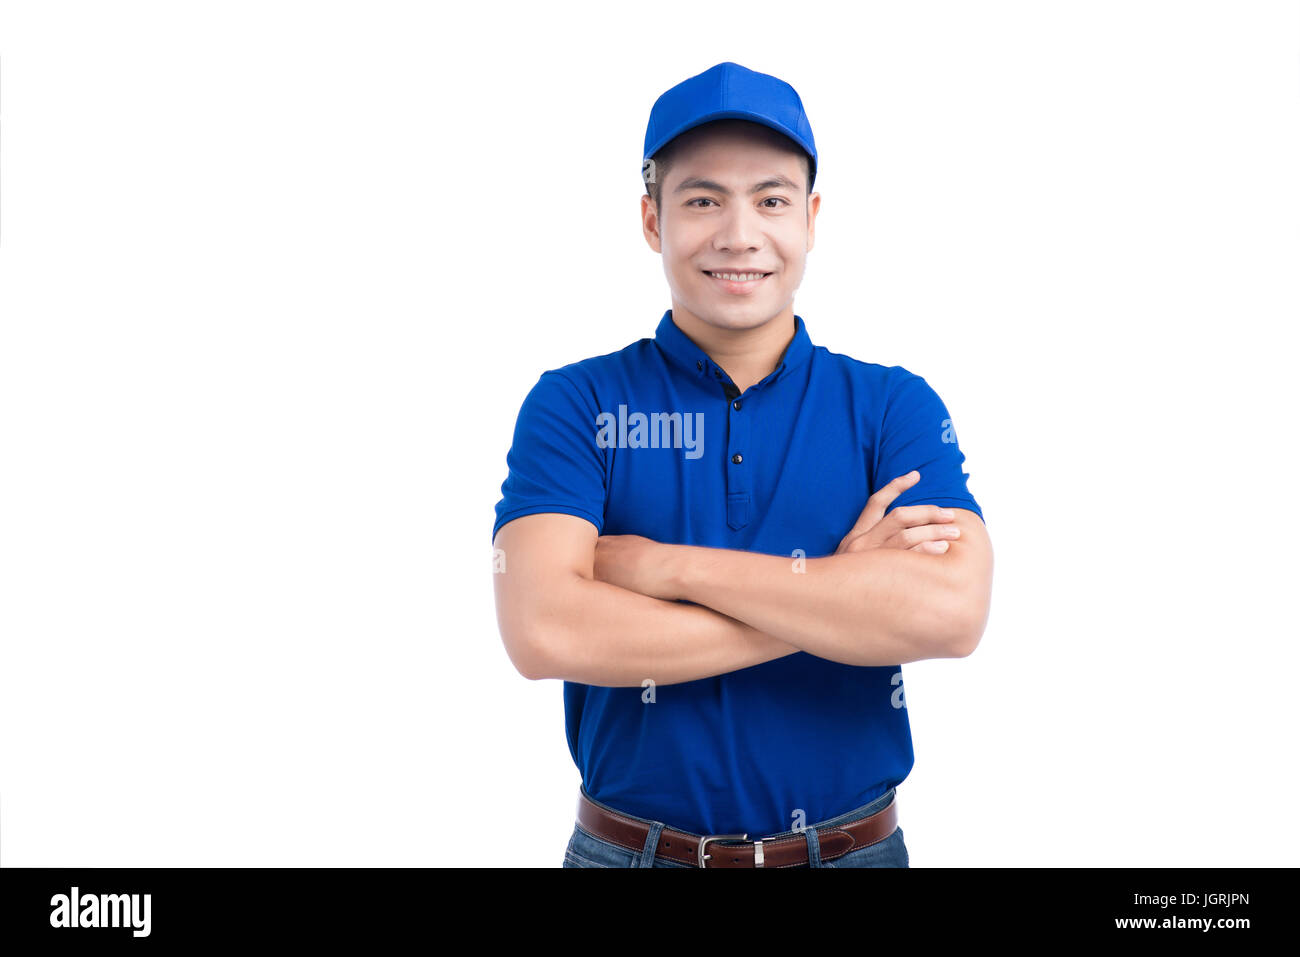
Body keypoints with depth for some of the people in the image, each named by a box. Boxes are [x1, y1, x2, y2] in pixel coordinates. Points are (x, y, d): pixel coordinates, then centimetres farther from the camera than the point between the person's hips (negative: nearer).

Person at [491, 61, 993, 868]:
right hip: (629, 847, 0)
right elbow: (544, 631, -21)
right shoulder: (573, 404, -6)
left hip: (854, 847, 1)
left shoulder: (896, 406, -3)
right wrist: (845, 599, -19)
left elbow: (952, 612, -20)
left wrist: (669, 566, -20)